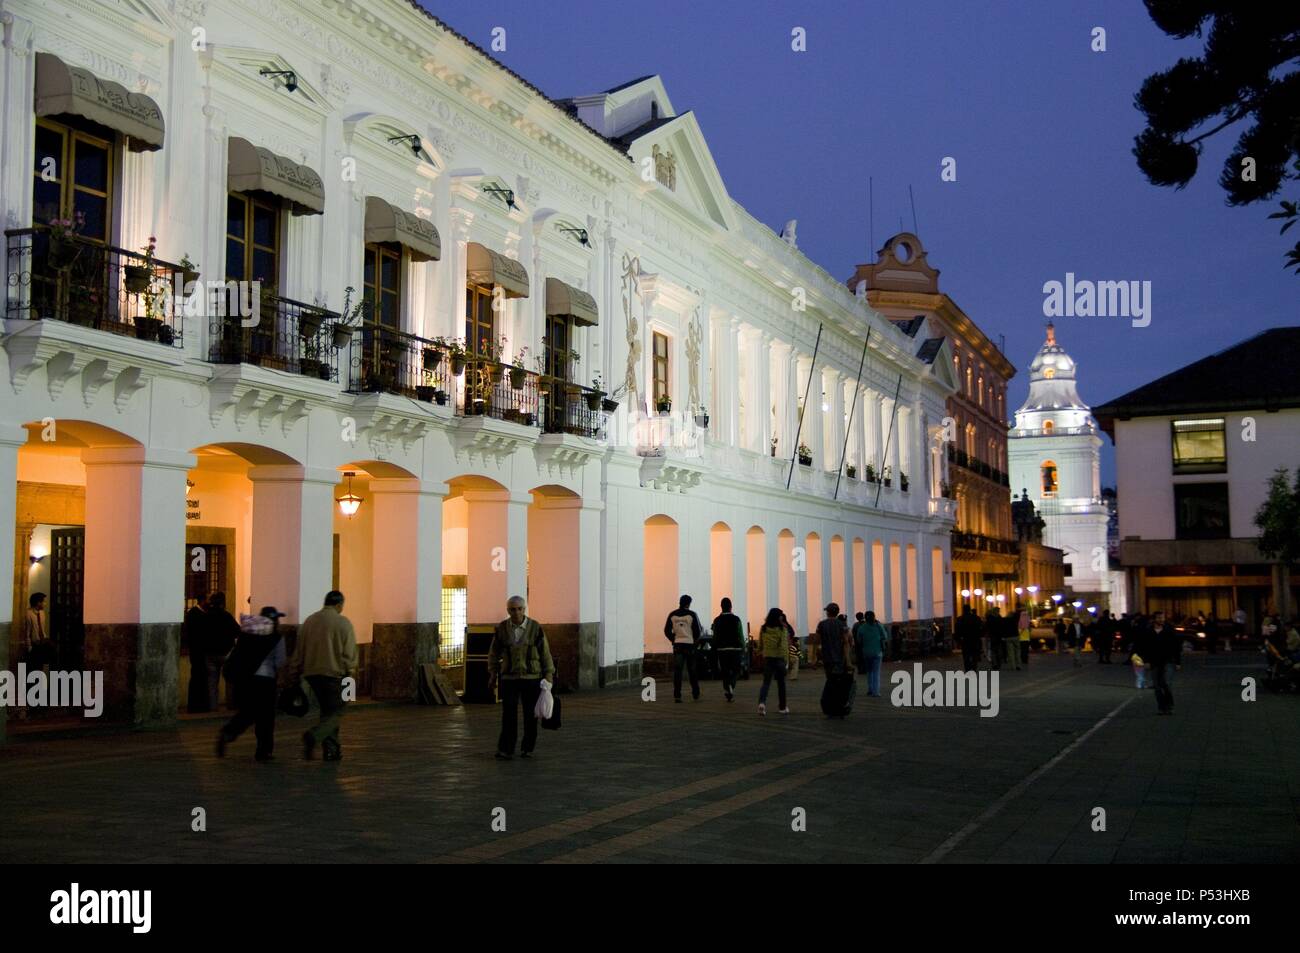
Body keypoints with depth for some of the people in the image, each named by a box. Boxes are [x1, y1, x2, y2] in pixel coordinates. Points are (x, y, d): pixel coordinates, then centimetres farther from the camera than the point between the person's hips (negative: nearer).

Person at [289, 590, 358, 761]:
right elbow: (350, 652, -9)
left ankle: (331, 750, 14)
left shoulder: (309, 621, 10)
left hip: (312, 673, 6)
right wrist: (350, 674, -2)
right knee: (335, 712, 0)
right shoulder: (343, 622, -5)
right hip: (334, 673, -6)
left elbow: (299, 651, 13)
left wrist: (294, 675, 19)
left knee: (327, 710, 17)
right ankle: (314, 735, -25)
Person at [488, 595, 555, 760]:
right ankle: (505, 750, -5)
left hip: (532, 677, 0)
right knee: (508, 715, -6)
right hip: (509, 678, 0)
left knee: (531, 715, 5)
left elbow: (545, 653, 1)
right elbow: (494, 653, 11)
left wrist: (549, 675, 1)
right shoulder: (502, 628, -1)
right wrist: (493, 673, 9)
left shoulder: (535, 628, -5)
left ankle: (527, 748, 18)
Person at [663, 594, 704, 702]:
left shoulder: (672, 615, 3)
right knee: (692, 671, 10)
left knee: (677, 671, 0)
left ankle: (677, 695, -7)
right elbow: (698, 631, -5)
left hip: (677, 645, 2)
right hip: (690, 645, -2)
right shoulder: (692, 614, -6)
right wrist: (696, 640, 13)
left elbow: (667, 630, 3)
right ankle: (696, 695, 16)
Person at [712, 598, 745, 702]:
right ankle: (731, 685, -20)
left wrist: (714, 649, 12)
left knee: (725, 671, 9)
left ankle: (728, 694, 6)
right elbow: (741, 635, -4)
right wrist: (743, 648, 5)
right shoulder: (736, 619, -4)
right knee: (736, 670, 9)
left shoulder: (717, 620, 2)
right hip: (735, 649, -2)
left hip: (722, 649, 2)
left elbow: (715, 637, 4)